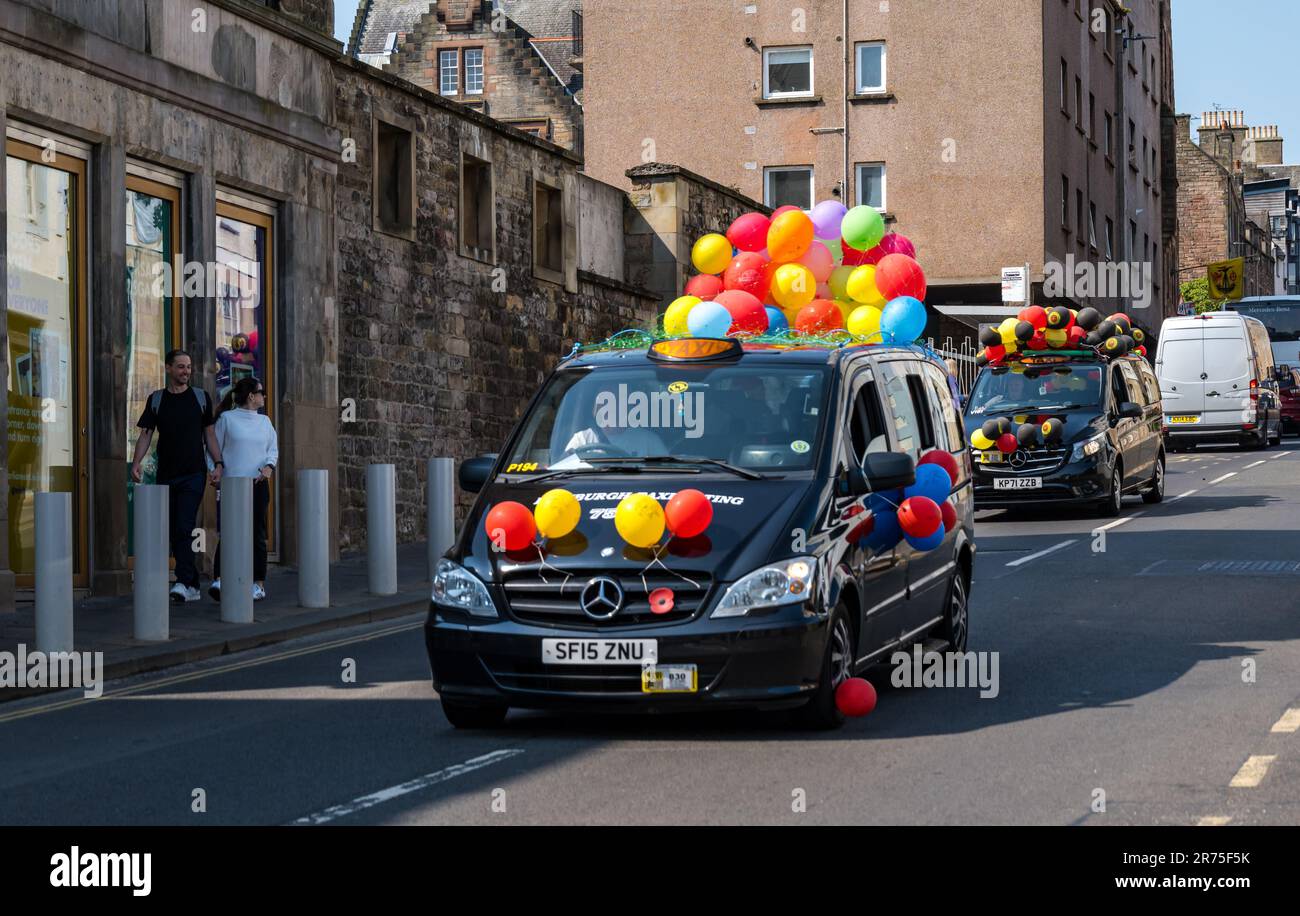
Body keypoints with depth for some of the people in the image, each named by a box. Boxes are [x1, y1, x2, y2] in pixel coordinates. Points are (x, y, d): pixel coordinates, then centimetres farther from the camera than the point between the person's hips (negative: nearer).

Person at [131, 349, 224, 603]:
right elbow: (146, 434, 4)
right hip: (165, 475, 2)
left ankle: (184, 582, -18)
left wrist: (218, 463, -1)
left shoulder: (201, 397, 7)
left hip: (193, 474, -2)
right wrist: (137, 462, -11)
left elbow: (209, 434, 11)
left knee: (184, 528, -15)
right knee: (174, 532, 4)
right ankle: (192, 586, 11)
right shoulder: (156, 399, 8)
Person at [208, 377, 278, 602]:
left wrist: (269, 466, -5)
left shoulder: (264, 421, 14)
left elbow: (273, 448, 14)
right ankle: (218, 580, -21)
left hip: (258, 484, 4)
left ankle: (259, 583, 10)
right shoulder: (227, 418, 1)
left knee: (257, 533, 5)